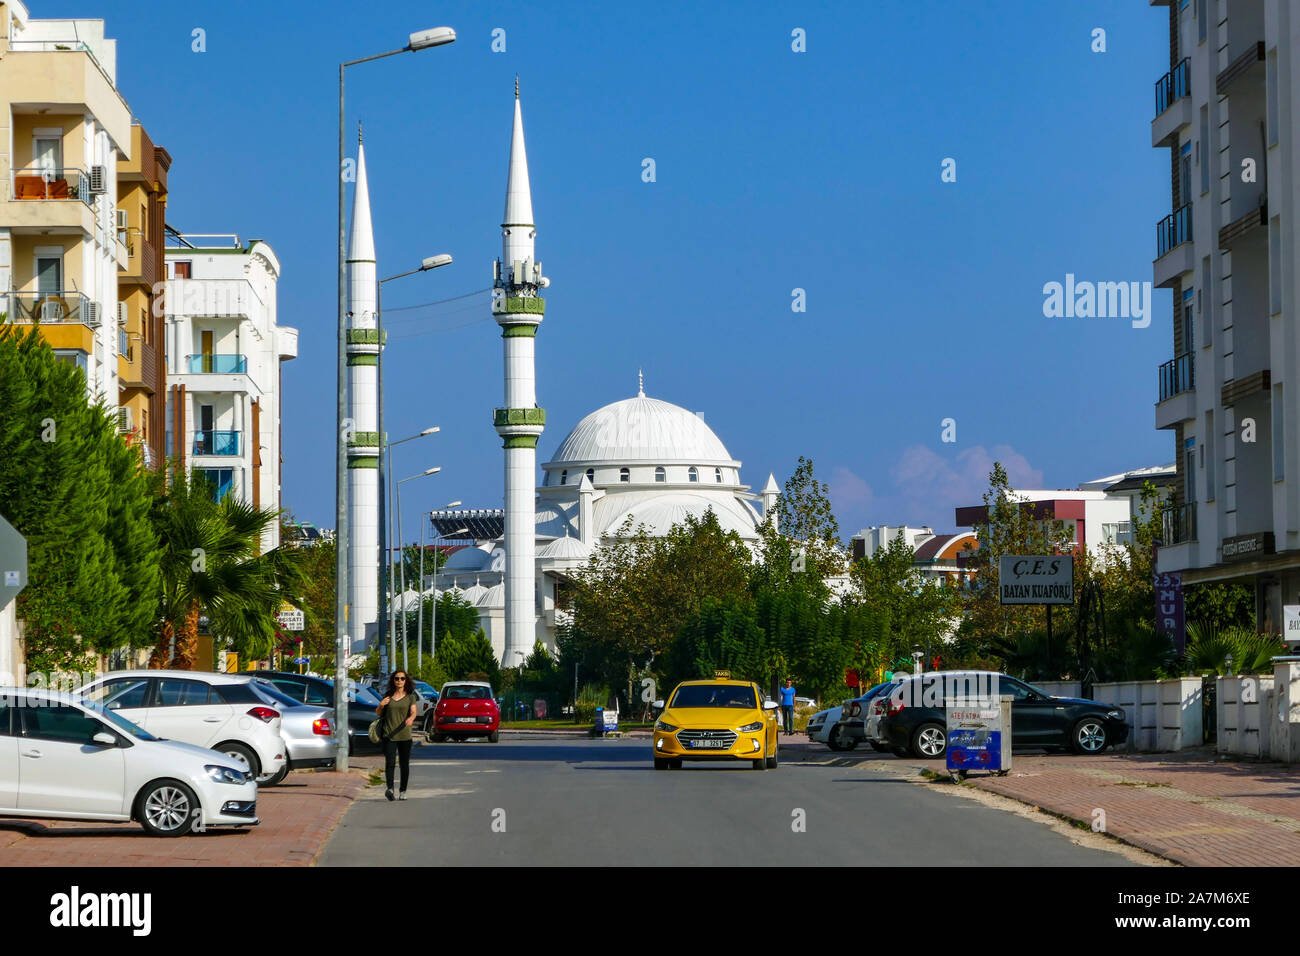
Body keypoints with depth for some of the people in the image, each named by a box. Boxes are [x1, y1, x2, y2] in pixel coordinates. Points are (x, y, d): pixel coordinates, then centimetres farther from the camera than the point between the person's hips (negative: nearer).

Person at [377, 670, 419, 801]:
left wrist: (411, 719, -31)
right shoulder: (387, 695, 10)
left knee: (404, 764, 4)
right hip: (389, 735, 0)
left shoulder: (410, 696, 5)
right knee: (390, 762, -17)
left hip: (404, 735, 0)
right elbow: (378, 713, 20)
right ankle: (390, 788, -28)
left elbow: (413, 712, -8)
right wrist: (381, 705, -2)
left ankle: (403, 791, 17)